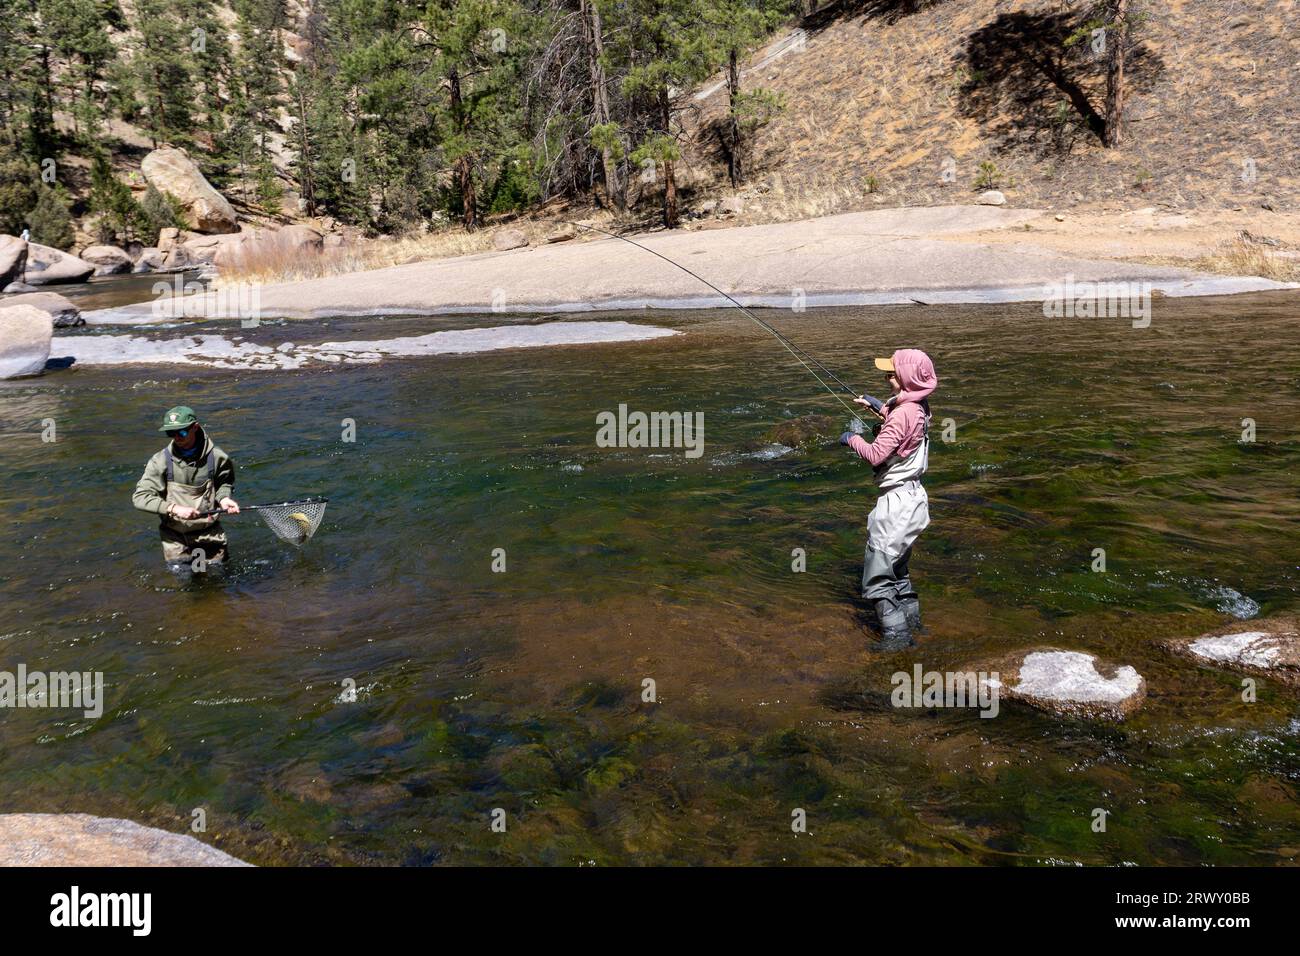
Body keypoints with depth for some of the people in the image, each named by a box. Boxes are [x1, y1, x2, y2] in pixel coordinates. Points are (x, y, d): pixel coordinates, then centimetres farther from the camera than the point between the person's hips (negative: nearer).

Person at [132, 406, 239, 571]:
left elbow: (224, 482, 12)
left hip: (210, 532, 1)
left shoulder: (215, 457, -8)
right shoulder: (161, 460, -14)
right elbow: (140, 497, -15)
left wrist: (223, 498, -9)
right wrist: (174, 508, -26)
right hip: (175, 535, -1)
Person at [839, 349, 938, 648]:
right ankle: (911, 620, 36)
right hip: (911, 495, 10)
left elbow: (876, 454, -23)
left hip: (897, 501, -10)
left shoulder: (903, 413, -23)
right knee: (896, 569, 25)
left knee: (877, 578, -1)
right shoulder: (919, 408, 6)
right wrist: (879, 407, 20)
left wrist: (852, 439, -6)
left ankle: (896, 636, 4)